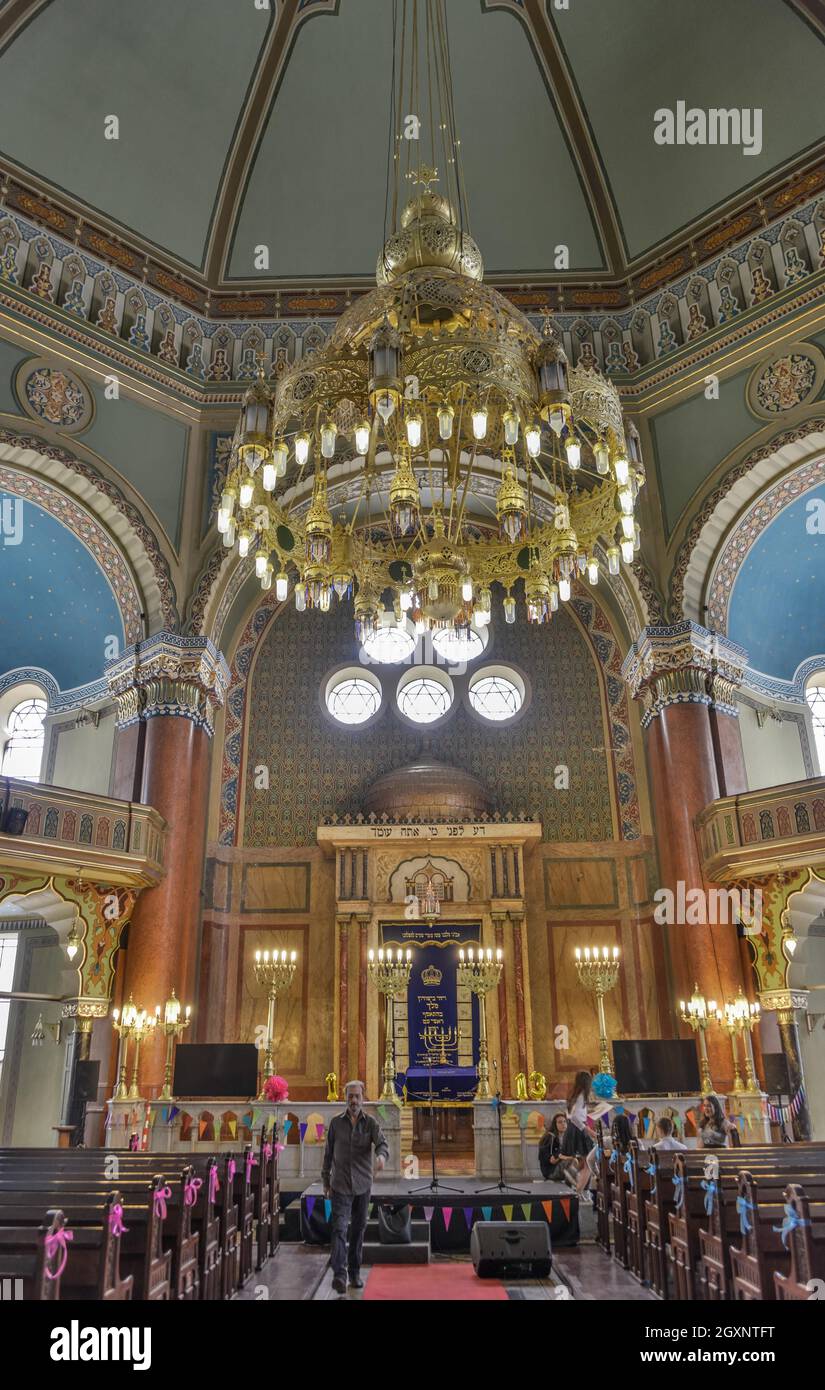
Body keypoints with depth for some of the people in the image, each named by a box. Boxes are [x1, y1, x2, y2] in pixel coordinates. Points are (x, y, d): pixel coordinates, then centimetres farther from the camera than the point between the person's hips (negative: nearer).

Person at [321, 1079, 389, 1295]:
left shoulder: (371, 1123, -2)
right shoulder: (336, 1123, 1)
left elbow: (382, 1143, -18)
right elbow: (328, 1153, 7)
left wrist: (381, 1156, -40)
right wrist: (325, 1181, 6)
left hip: (363, 1185, 1)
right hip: (340, 1185, -1)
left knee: (358, 1229, 10)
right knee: (339, 1228, -12)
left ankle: (355, 1273, 24)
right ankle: (339, 1274, -16)